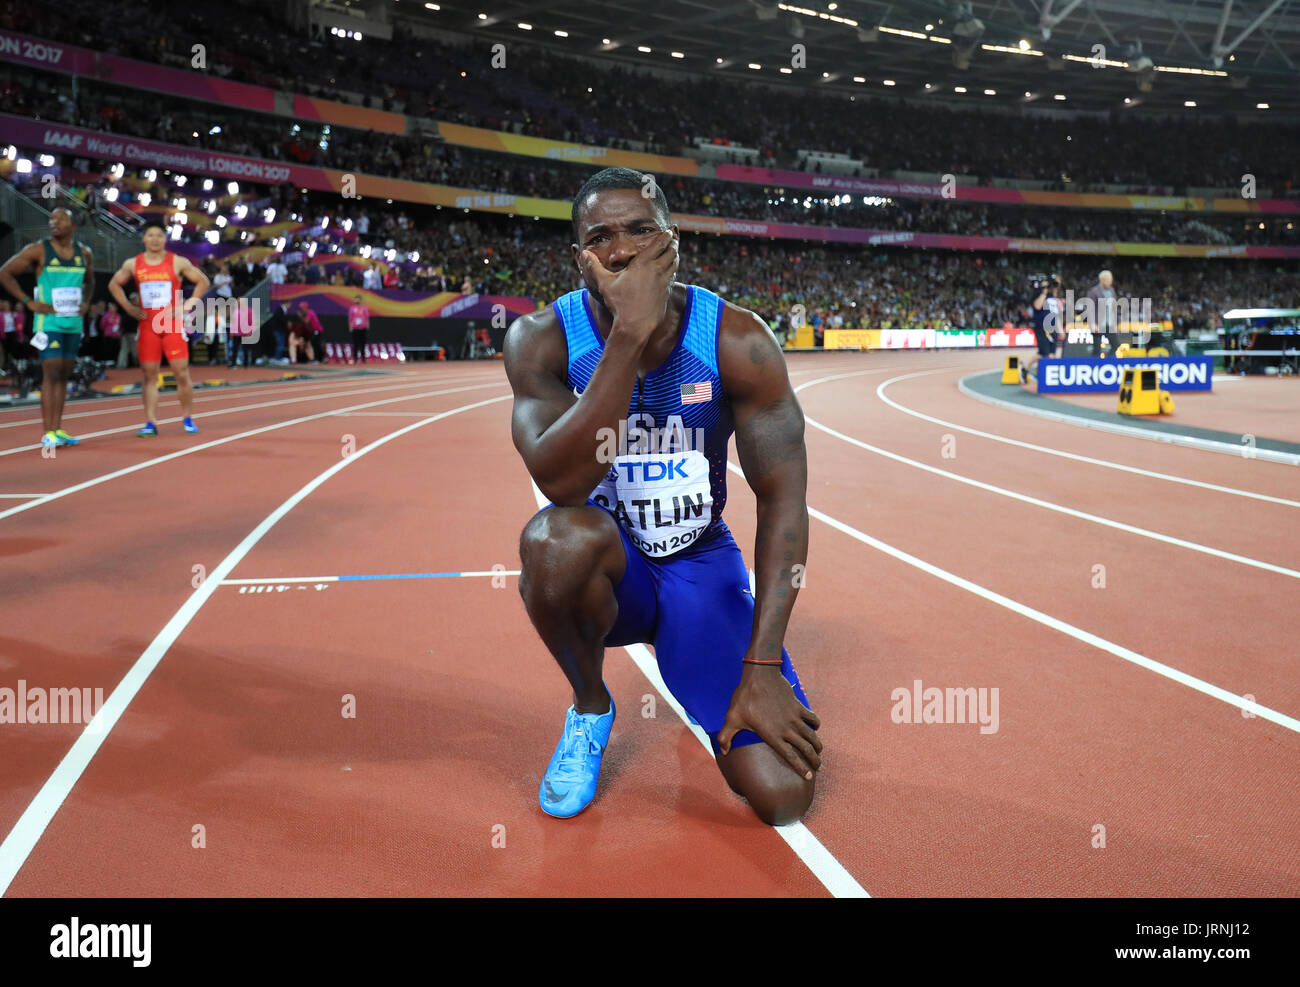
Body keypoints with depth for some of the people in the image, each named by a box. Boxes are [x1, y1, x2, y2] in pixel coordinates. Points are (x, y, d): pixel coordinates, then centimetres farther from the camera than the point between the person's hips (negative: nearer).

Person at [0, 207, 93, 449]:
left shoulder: (84, 254, 8)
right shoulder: (38, 250, -5)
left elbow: (89, 281, 27)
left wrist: (86, 302, 9)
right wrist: (29, 302, -8)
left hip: (74, 323, 5)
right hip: (48, 322, -5)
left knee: (63, 375, 8)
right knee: (51, 373, -10)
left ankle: (57, 430, 13)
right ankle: (48, 433, -8)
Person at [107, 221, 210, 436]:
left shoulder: (178, 262, -1)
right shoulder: (132, 264, 6)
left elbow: (203, 281, 5)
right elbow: (114, 284, 19)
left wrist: (187, 305, -3)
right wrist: (128, 307, 6)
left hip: (173, 325, -2)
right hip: (147, 325, 2)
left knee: (182, 373, -4)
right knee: (149, 375, 1)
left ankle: (188, 419, 9)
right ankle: (150, 423, 3)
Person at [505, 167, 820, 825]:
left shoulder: (735, 339, -16)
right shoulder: (543, 339, -17)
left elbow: (782, 498, -16)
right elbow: (561, 483, -34)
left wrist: (762, 666, -22)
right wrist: (630, 332, -39)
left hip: (701, 562, 1)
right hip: (607, 569, 0)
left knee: (782, 795, -16)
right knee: (558, 539, -39)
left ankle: (706, 678, 21)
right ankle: (590, 707, -5)